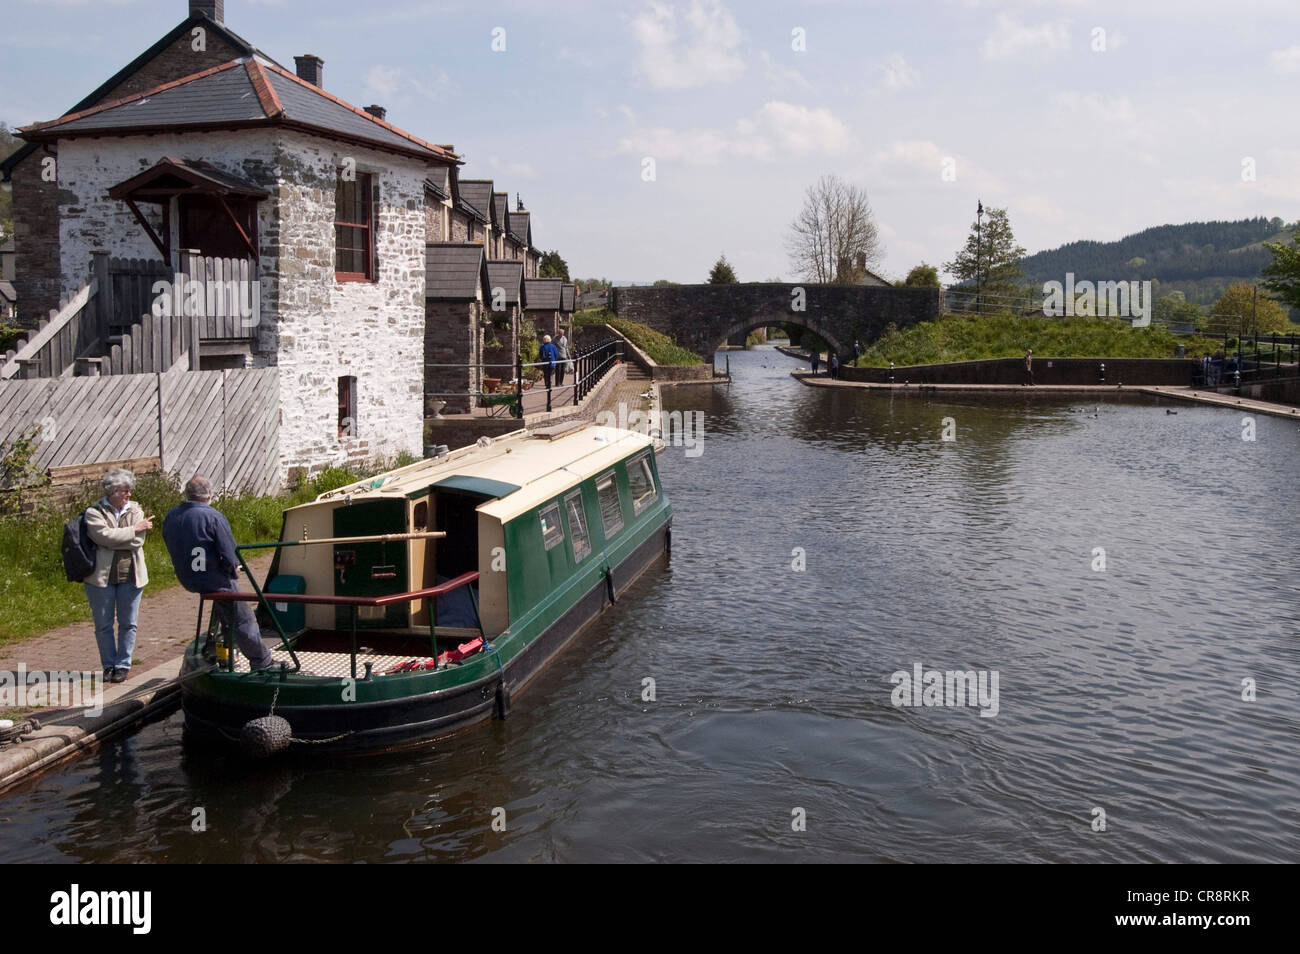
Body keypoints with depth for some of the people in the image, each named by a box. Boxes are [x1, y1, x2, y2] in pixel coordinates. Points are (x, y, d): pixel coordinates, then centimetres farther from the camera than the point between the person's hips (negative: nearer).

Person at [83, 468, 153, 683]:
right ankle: (109, 665, 20)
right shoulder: (94, 512, -2)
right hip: (101, 576, -2)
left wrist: (115, 538, -14)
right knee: (103, 625, 7)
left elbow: (138, 540, -6)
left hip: (131, 576, 2)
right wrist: (134, 529, -12)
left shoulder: (135, 509, 7)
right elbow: (104, 536, -18)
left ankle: (123, 665, 17)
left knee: (128, 623, 7)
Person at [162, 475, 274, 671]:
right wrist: (234, 567, 0)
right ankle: (262, 663, 10)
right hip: (213, 580, -7)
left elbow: (172, 547, 13)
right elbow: (230, 554, -19)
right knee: (244, 621, 5)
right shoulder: (213, 516, -18)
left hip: (186, 579, 7)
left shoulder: (170, 516, 1)